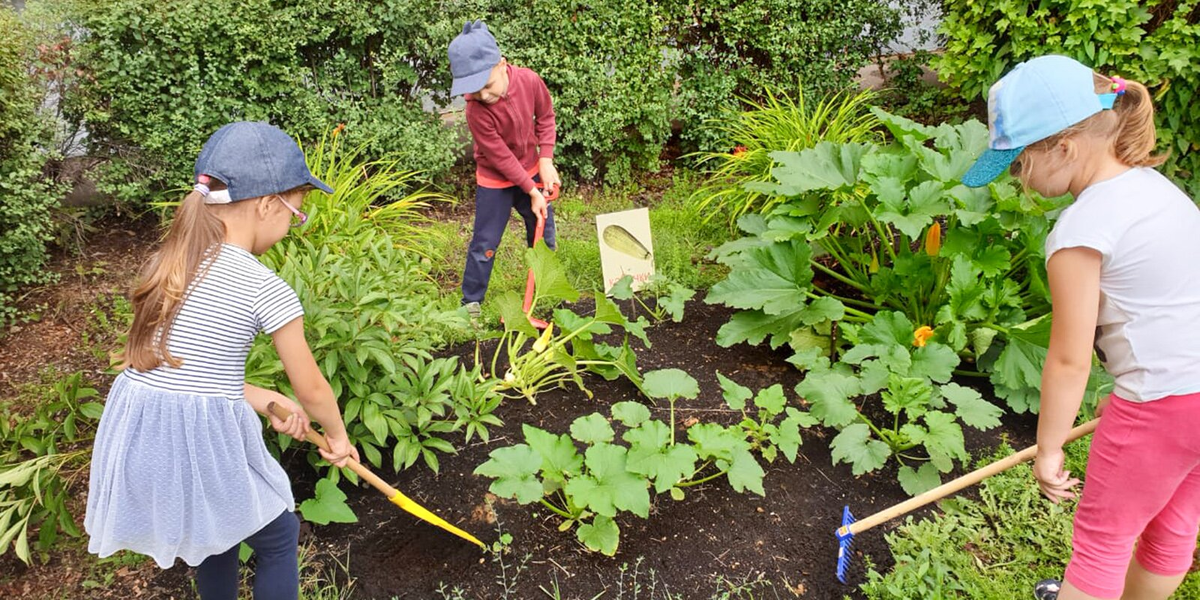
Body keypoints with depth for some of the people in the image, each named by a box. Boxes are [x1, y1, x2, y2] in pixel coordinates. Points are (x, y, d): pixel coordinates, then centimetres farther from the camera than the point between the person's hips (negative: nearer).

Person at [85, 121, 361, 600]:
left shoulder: (168, 265, 7)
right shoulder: (266, 290, -13)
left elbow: (180, 363, 12)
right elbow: (311, 389, -3)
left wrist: (258, 399, 11)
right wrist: (338, 437, 15)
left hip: (136, 433, 7)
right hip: (204, 441, -7)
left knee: (216, 532, 29)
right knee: (278, 538, 19)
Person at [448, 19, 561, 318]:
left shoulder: (529, 81, -22)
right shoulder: (476, 110, -31)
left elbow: (545, 117, -3)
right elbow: (500, 156, -24)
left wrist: (546, 160, -11)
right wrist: (532, 191, -21)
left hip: (530, 171, 4)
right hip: (495, 180, -4)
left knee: (544, 233, 16)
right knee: (485, 243, 2)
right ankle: (471, 301, 18)